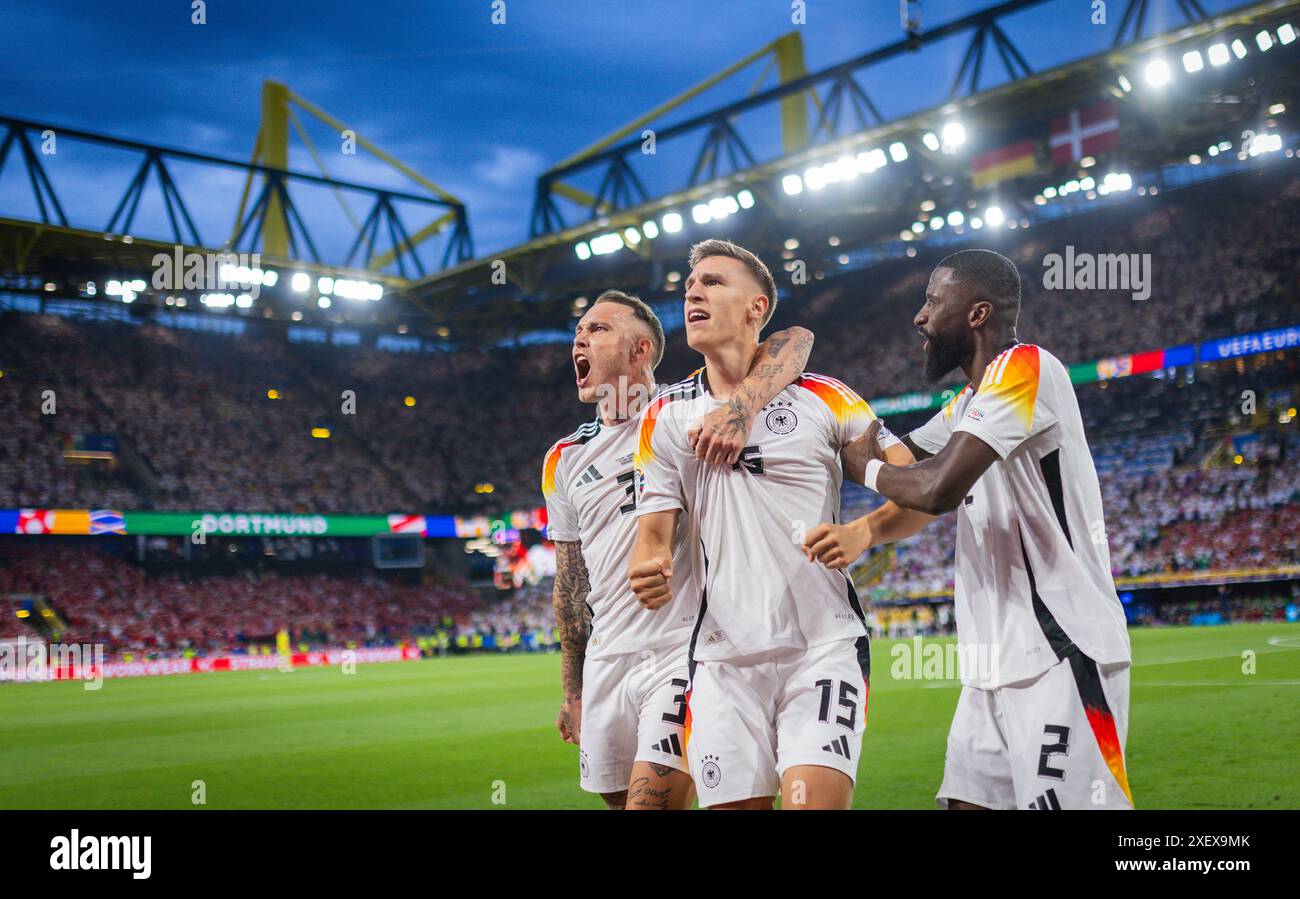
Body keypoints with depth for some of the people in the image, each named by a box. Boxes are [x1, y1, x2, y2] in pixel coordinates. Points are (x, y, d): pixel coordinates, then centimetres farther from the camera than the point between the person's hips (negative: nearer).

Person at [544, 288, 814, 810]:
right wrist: (572, 692, 18)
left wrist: (737, 410, -34)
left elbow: (795, 341, -17)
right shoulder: (565, 460, 14)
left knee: (653, 799, -14)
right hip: (606, 663, 6)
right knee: (619, 796, 13)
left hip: (685, 650, -6)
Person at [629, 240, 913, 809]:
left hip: (823, 648, -2)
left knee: (813, 800, -18)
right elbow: (655, 530, 7)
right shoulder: (665, 416, 9)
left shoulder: (822, 399, 2)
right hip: (723, 658, 3)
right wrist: (650, 571, -15)